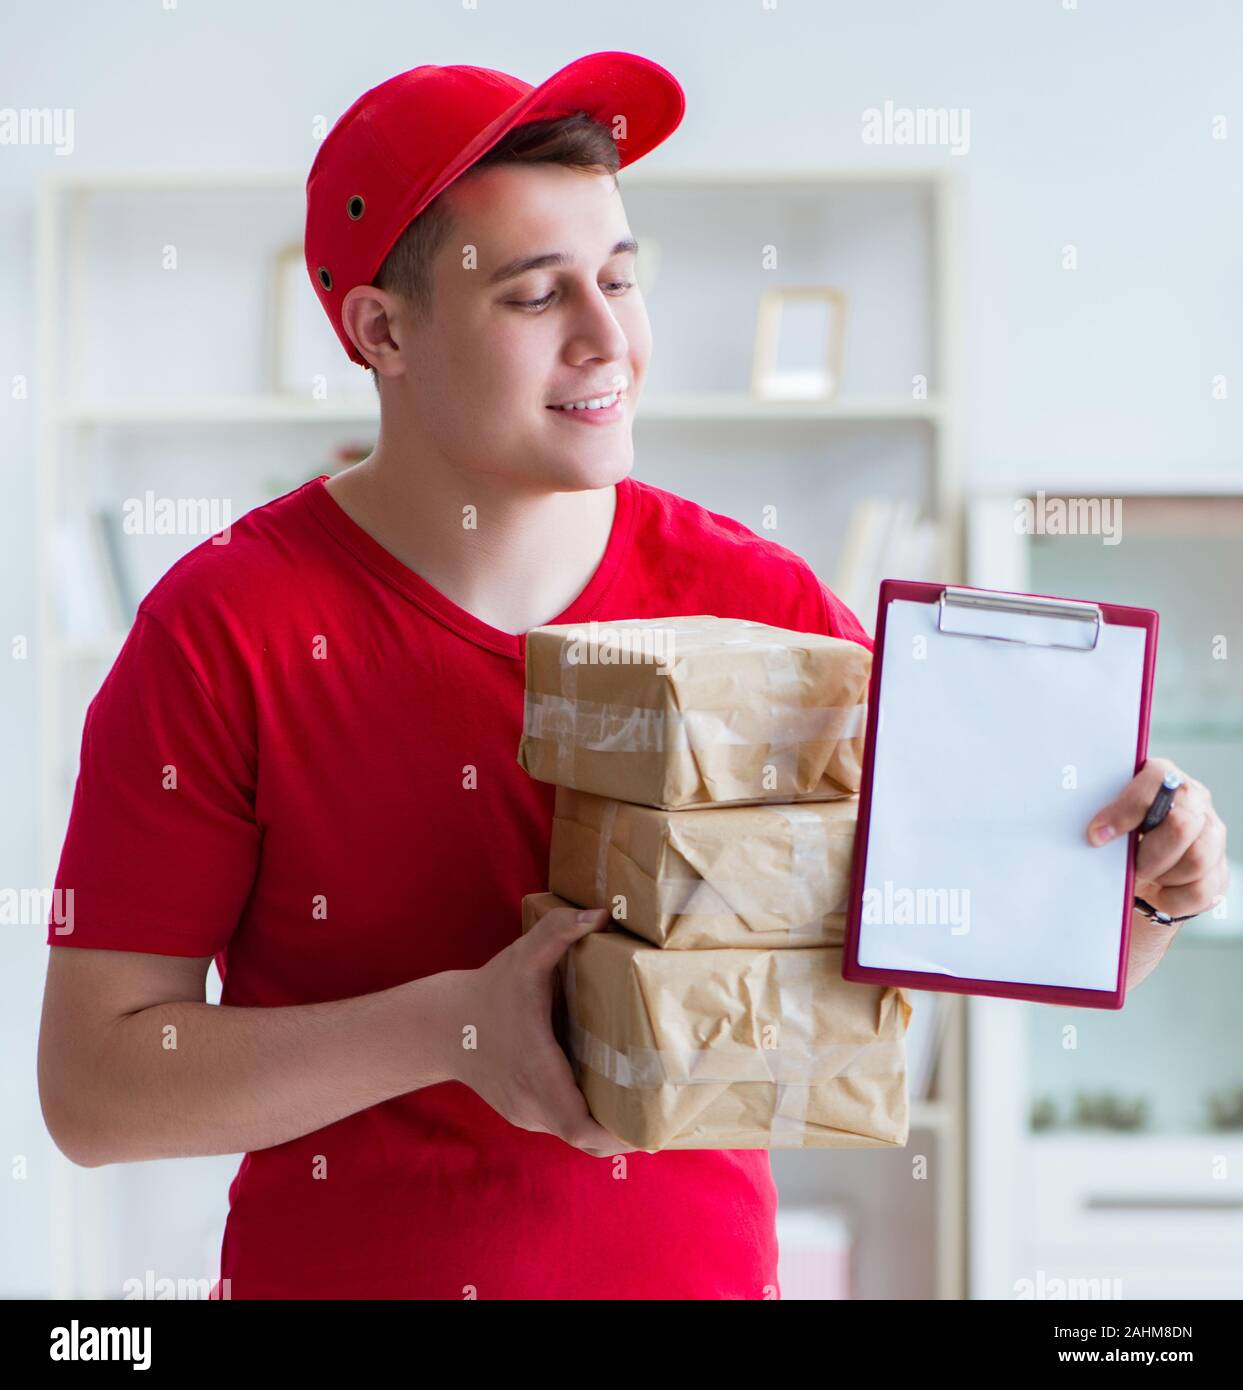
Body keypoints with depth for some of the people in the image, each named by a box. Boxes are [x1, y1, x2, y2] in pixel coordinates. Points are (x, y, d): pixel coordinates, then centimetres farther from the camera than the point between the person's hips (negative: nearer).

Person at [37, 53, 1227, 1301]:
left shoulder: (753, 601, -5)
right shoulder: (227, 631, -13)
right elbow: (92, 1085, -14)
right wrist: (454, 1026, -23)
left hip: (700, 1268, 3)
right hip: (346, 1269, -2)